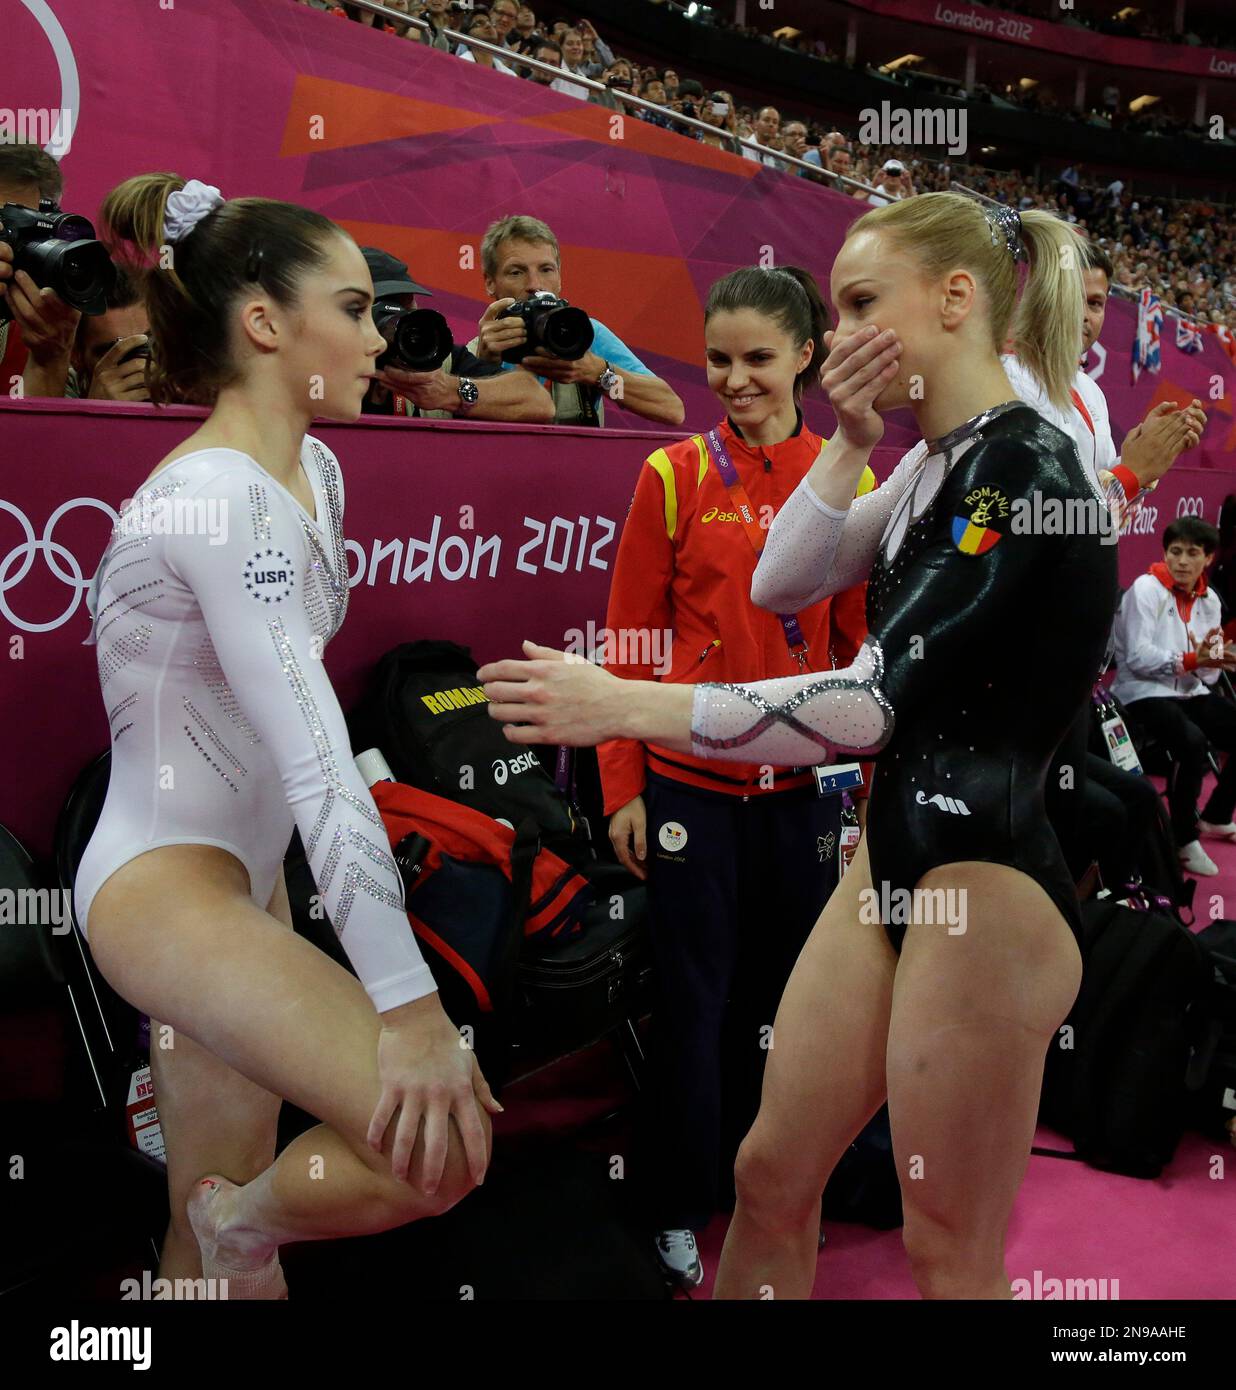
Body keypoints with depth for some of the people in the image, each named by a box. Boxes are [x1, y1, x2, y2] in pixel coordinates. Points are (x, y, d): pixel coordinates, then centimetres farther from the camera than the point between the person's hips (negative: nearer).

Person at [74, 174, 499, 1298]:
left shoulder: (313, 471, 6)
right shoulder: (223, 497, -23)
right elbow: (314, 756, -31)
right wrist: (408, 1006, -32)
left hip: (243, 873, 9)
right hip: (162, 881, -9)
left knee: (213, 1247, 17)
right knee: (440, 1148, -20)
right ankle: (245, 1219, 8)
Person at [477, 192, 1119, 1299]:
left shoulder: (1022, 465, -18)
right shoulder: (939, 464, 10)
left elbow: (871, 703, -24)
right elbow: (782, 586, 9)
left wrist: (624, 707, -23)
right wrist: (850, 448, -4)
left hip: (990, 881, -9)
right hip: (894, 856, 9)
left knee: (948, 1252, 8)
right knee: (773, 1174, 16)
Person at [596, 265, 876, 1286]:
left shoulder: (848, 480, 4)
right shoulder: (674, 476, -2)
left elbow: (865, 641, 7)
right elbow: (629, 642, -1)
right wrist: (623, 786, -3)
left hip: (803, 781, 2)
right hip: (691, 779, -2)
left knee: (782, 992, 15)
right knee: (695, 998, 7)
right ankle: (680, 1210, 27)